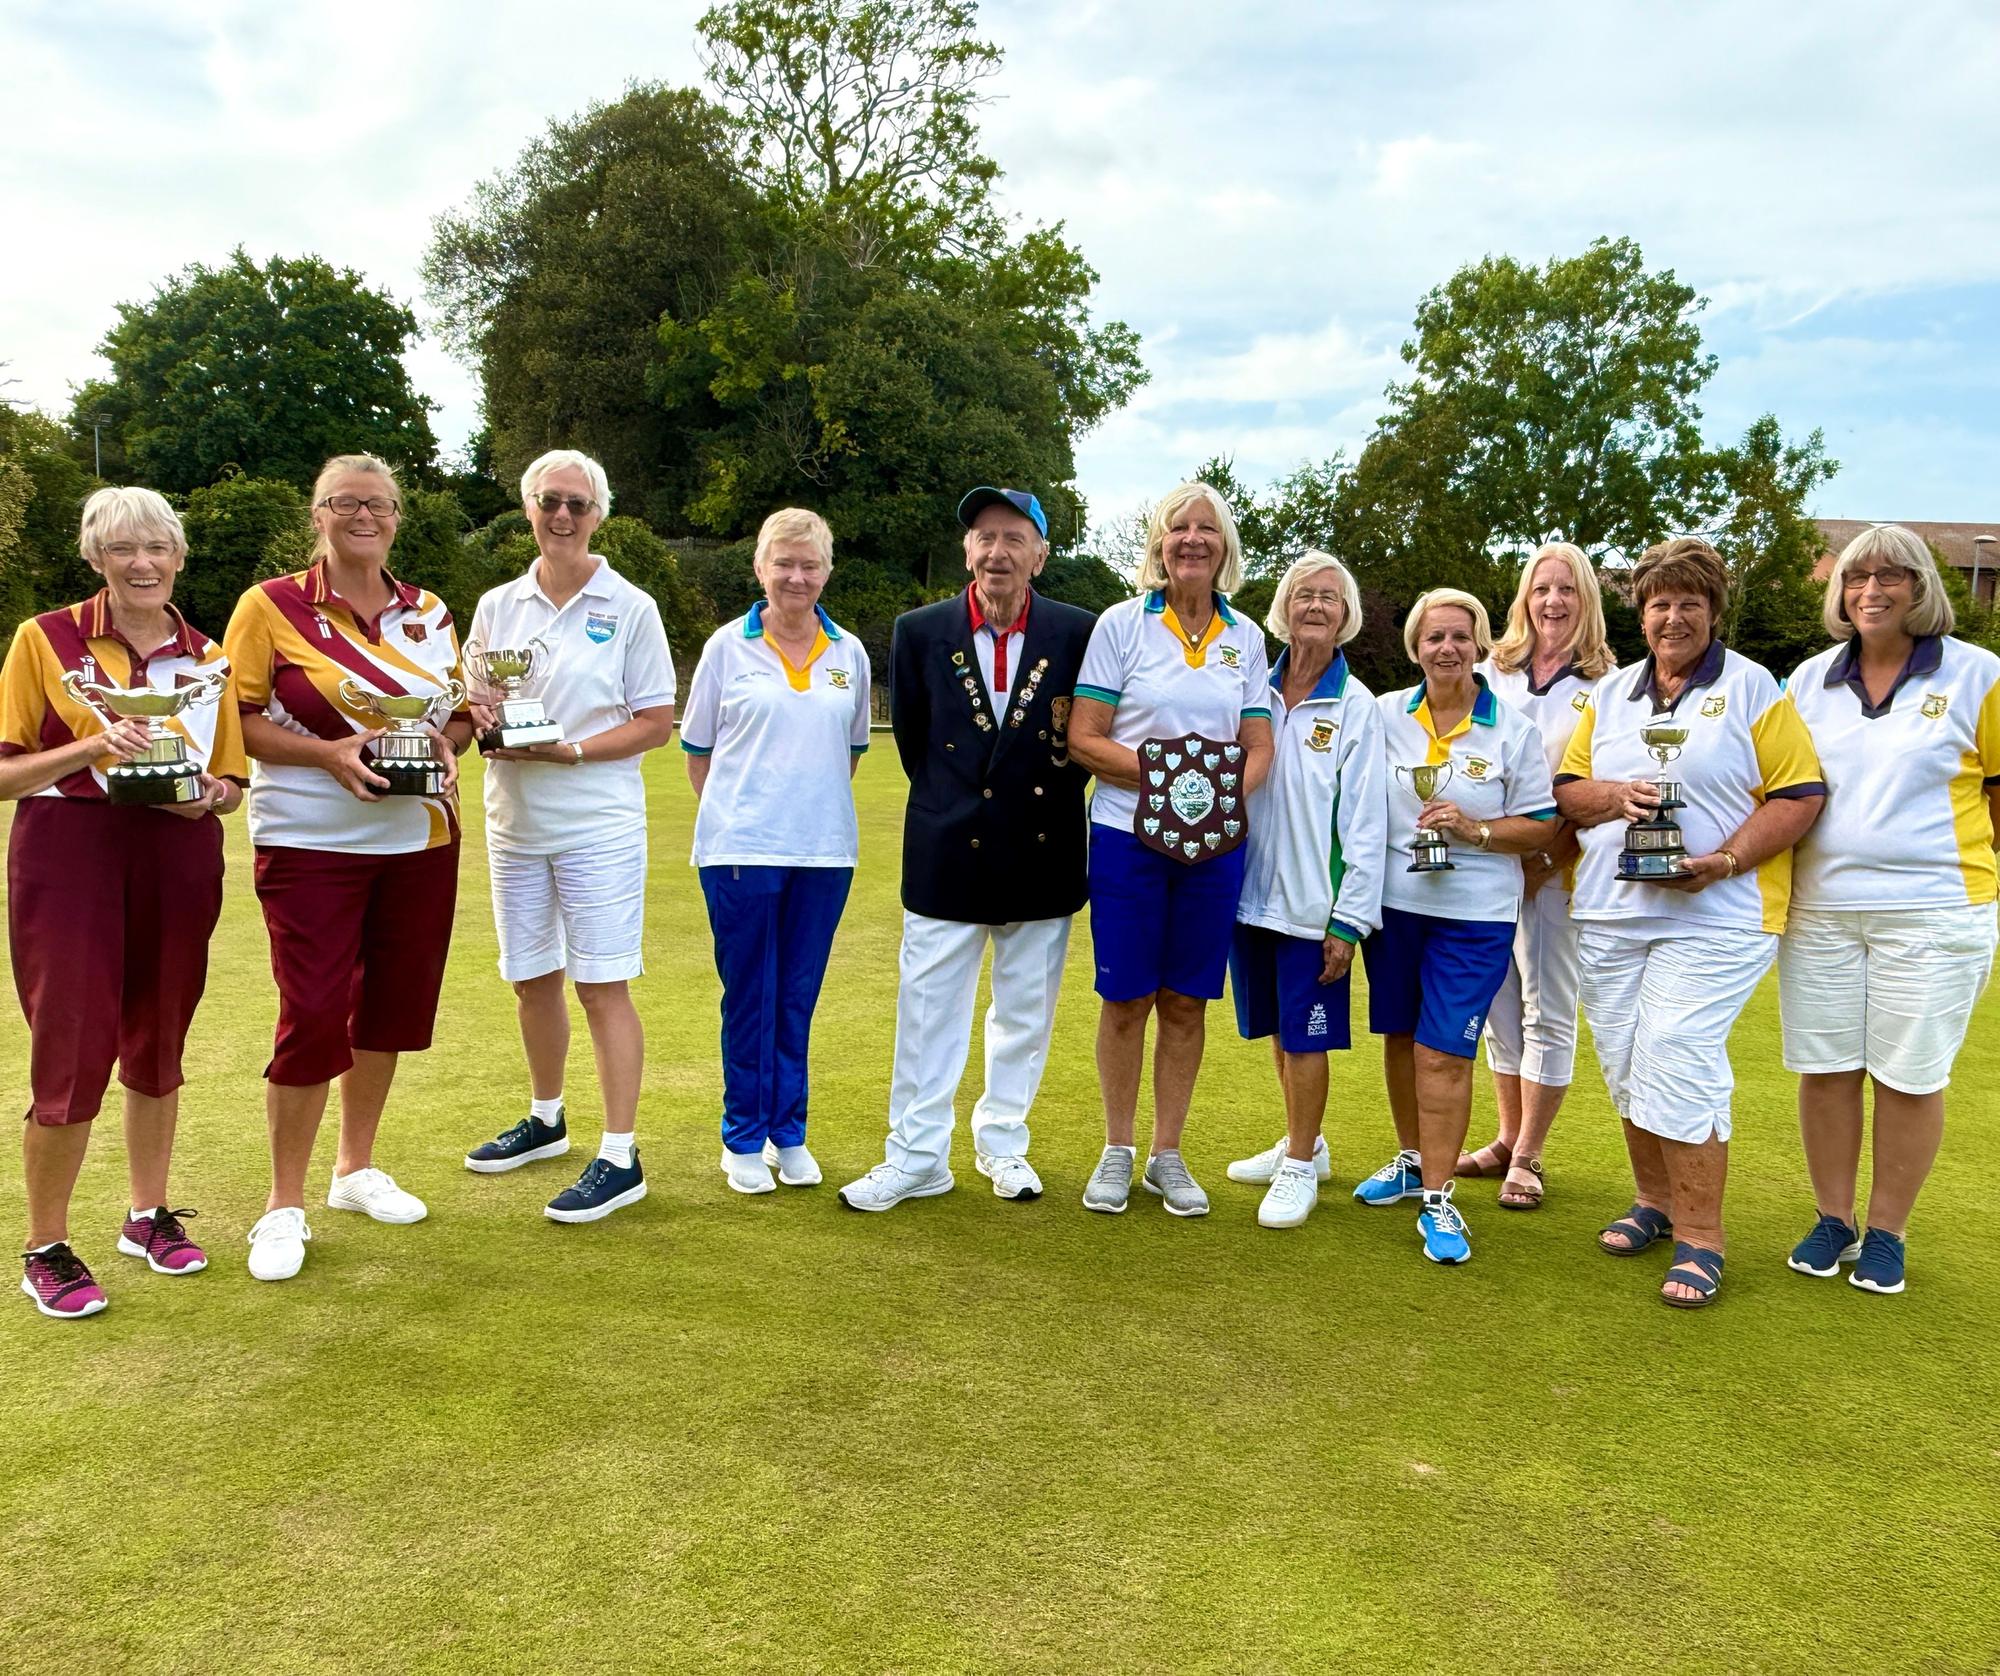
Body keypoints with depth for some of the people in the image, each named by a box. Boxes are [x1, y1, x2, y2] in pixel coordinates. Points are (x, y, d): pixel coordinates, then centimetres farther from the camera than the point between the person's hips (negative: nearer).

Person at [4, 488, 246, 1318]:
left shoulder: (206, 657, 10)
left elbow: (231, 780, 15)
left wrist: (207, 796, -7)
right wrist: (90, 747, -18)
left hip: (179, 861, 4)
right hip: (70, 856, -3)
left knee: (158, 1045, 13)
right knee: (72, 1052, -5)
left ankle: (150, 1215, 30)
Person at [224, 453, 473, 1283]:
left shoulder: (428, 613, 9)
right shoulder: (272, 605, -3)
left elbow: (460, 711, 16)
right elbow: (235, 718, -6)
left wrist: (447, 744, -6)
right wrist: (329, 752, -20)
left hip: (418, 839, 5)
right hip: (311, 843, -4)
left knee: (391, 1006, 11)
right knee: (313, 1015, -6)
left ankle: (356, 1168, 31)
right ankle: (284, 1206, 11)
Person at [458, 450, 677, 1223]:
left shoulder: (630, 608, -3)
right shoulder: (498, 606, 9)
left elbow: (657, 723, -5)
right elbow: (472, 705, 15)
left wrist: (569, 750, -17)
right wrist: (480, 720, -9)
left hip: (598, 824, -5)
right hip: (514, 820, 5)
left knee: (601, 983, -6)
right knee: (531, 978, 15)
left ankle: (620, 1157, 1)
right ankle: (545, 1120, 34)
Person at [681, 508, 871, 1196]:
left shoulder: (849, 653, 7)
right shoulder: (727, 646, 1)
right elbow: (698, 750, 6)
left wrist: (812, 802, 10)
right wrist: (738, 812, 3)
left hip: (824, 850, 2)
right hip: (742, 850, -2)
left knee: (799, 996, 9)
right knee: (748, 997, 4)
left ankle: (789, 1135, 21)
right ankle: (744, 1140, 17)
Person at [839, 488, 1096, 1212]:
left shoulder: (1079, 634, -5)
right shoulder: (919, 632, -2)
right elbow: (910, 739, 7)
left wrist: (1048, 802, 4)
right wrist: (953, 805, 9)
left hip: (1042, 854, 1)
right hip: (947, 854, 0)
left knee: (1025, 1014, 12)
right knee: (928, 1011, 5)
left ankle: (1002, 1144, 30)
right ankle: (917, 1157, 18)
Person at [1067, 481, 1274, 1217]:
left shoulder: (1245, 638, 7)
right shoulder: (1122, 624, -2)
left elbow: (1259, 747, 7)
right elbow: (1083, 739, -6)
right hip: (1126, 835, -2)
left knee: (1186, 1002, 8)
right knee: (1126, 998, 4)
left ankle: (1168, 1155, 21)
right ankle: (1117, 1152, 20)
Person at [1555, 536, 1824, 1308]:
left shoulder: (1752, 687, -1)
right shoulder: (1610, 692, 13)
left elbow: (1801, 795, -6)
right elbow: (1567, 787, 11)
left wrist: (1725, 860, -18)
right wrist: (1611, 797, -11)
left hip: (1713, 918, -5)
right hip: (1609, 914, 5)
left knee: (1678, 1066, -11)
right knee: (1626, 1067, 9)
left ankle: (1700, 1238, 1)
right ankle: (1655, 1200, 28)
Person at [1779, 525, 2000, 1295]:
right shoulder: (1809, 679, 8)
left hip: (1931, 912, -3)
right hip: (1818, 909, 3)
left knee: (1909, 1077, 4)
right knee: (1824, 1068, 7)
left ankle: (1886, 1233, 19)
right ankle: (1833, 1220, 22)